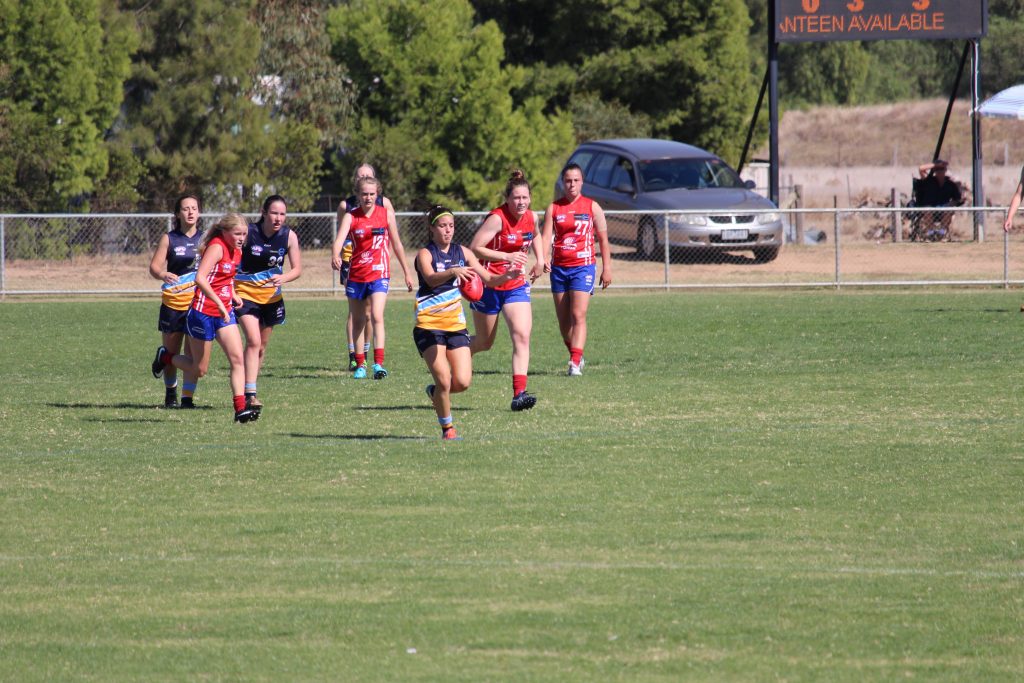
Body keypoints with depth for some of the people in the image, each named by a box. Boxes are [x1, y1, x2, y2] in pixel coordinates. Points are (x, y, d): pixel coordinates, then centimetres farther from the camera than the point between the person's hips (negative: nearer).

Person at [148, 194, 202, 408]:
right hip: (173, 302, -1)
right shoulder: (169, 239, 2)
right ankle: (170, 392, 28)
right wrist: (163, 275, -29)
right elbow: (154, 266, -6)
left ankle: (187, 397, -2)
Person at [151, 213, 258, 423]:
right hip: (203, 313, -7)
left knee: (237, 359, -10)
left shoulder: (236, 251, 9)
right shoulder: (217, 247, -17)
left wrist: (233, 295, 12)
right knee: (199, 370, 5)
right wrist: (219, 302, -35)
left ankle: (240, 408, -13)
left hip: (225, 313, 7)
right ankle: (165, 357, 32)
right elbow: (200, 278, -29)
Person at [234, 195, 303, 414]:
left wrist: (283, 278, -25)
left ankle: (249, 390, 31)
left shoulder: (289, 236, -7)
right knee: (253, 341, -20)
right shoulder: (248, 233, -17)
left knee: (261, 347, 14)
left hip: (271, 296, 4)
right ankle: (250, 394, -23)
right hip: (246, 294, -4)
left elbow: (297, 269, -3)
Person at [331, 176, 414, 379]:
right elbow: (340, 239, -19)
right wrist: (335, 256, -42)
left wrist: (407, 272, 14)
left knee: (376, 316, -19)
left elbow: (397, 243, 10)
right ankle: (360, 365, 21)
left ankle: (379, 364, -24)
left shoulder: (386, 214, 1)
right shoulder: (350, 217, -2)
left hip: (379, 273, -2)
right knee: (358, 321, 10)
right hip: (356, 275, 2)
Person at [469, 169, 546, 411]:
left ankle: (519, 393, -20)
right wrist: (507, 257, -29)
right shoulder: (497, 218, -19)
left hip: (516, 285, 5)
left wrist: (540, 259, 12)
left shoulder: (529, 217, 2)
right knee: (484, 343, 9)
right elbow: (474, 248, -23)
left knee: (522, 337, -14)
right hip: (489, 284, -5)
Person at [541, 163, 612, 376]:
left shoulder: (592, 207, 3)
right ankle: (575, 356, 26)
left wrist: (606, 267, 2)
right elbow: (546, 237, -5)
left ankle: (575, 362, -21)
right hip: (559, 268, 3)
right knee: (563, 319, 8)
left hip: (583, 266, -3)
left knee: (578, 316, -15)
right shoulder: (553, 208, 5)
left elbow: (603, 238, 7)